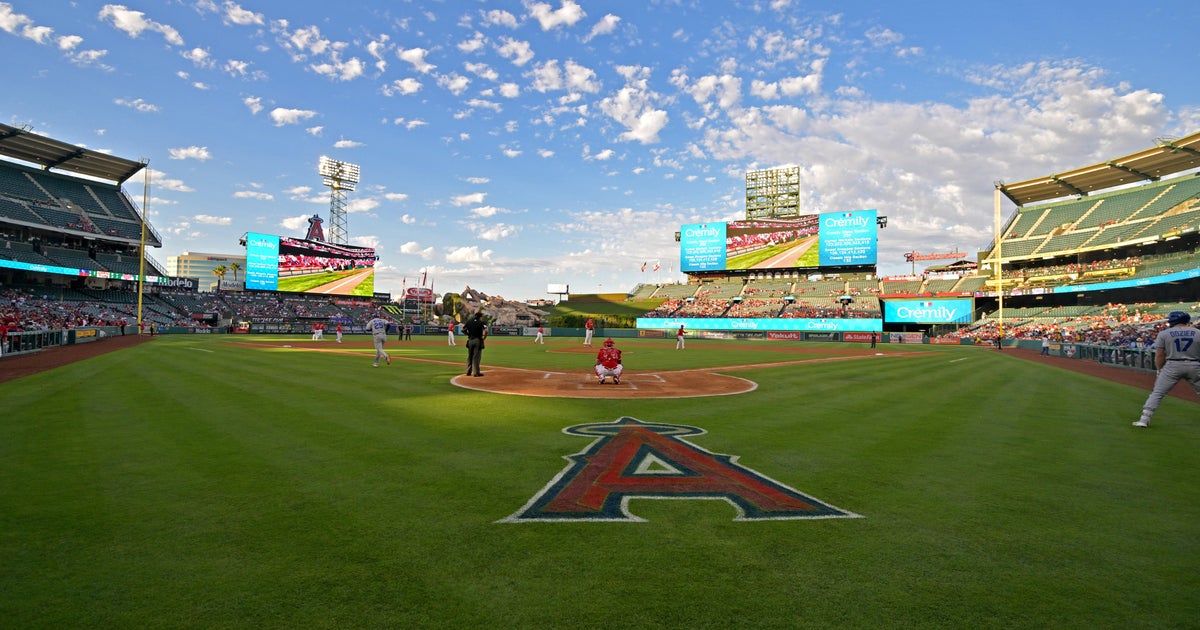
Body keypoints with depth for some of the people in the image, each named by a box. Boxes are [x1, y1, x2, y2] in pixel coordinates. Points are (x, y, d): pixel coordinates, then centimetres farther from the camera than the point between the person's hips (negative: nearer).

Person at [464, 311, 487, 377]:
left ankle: (468, 371, 17)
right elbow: (486, 331, -19)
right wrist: (484, 338, -7)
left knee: (469, 356, 14)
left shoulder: (469, 322, 8)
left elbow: (463, 330, 10)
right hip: (478, 340, -5)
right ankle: (476, 372, 1)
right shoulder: (481, 322, -6)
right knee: (476, 357, -1)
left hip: (470, 340, 5)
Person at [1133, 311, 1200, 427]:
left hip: (1172, 365, -1)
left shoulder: (1164, 334, 0)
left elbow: (1159, 355, -2)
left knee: (1157, 393, 1)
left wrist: (1159, 371, 8)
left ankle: (1144, 419, -4)